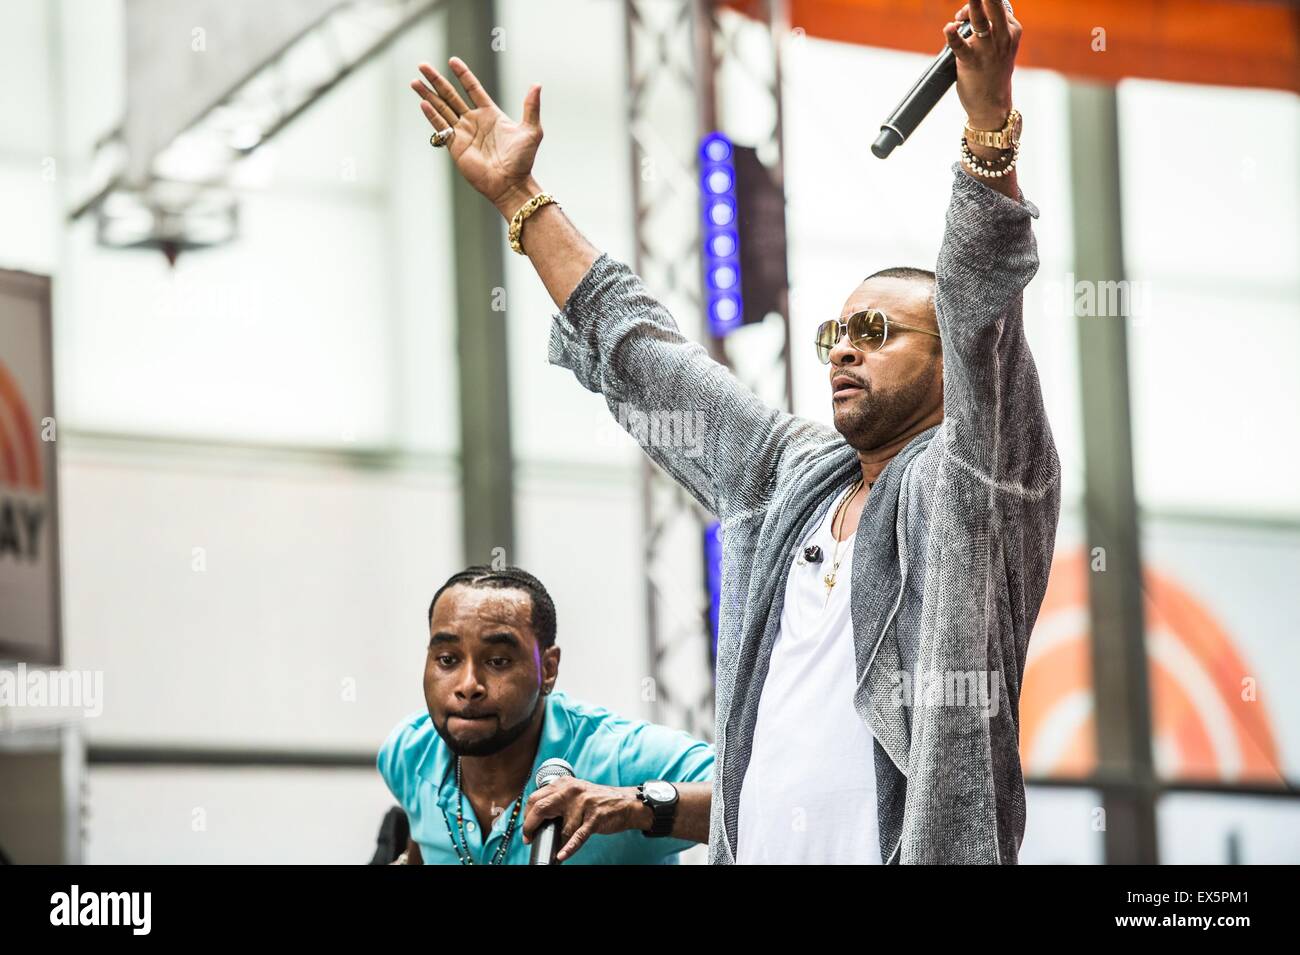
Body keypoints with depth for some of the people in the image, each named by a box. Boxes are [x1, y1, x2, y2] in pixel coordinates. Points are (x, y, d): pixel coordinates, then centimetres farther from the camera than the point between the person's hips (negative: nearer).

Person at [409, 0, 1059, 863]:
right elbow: (639, 352, 24)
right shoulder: (787, 475, 18)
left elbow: (982, 318, -17)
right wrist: (516, 194, 25)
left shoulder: (975, 486, -1)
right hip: (751, 850, 7)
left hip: (924, 853, -7)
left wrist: (990, 125, -28)